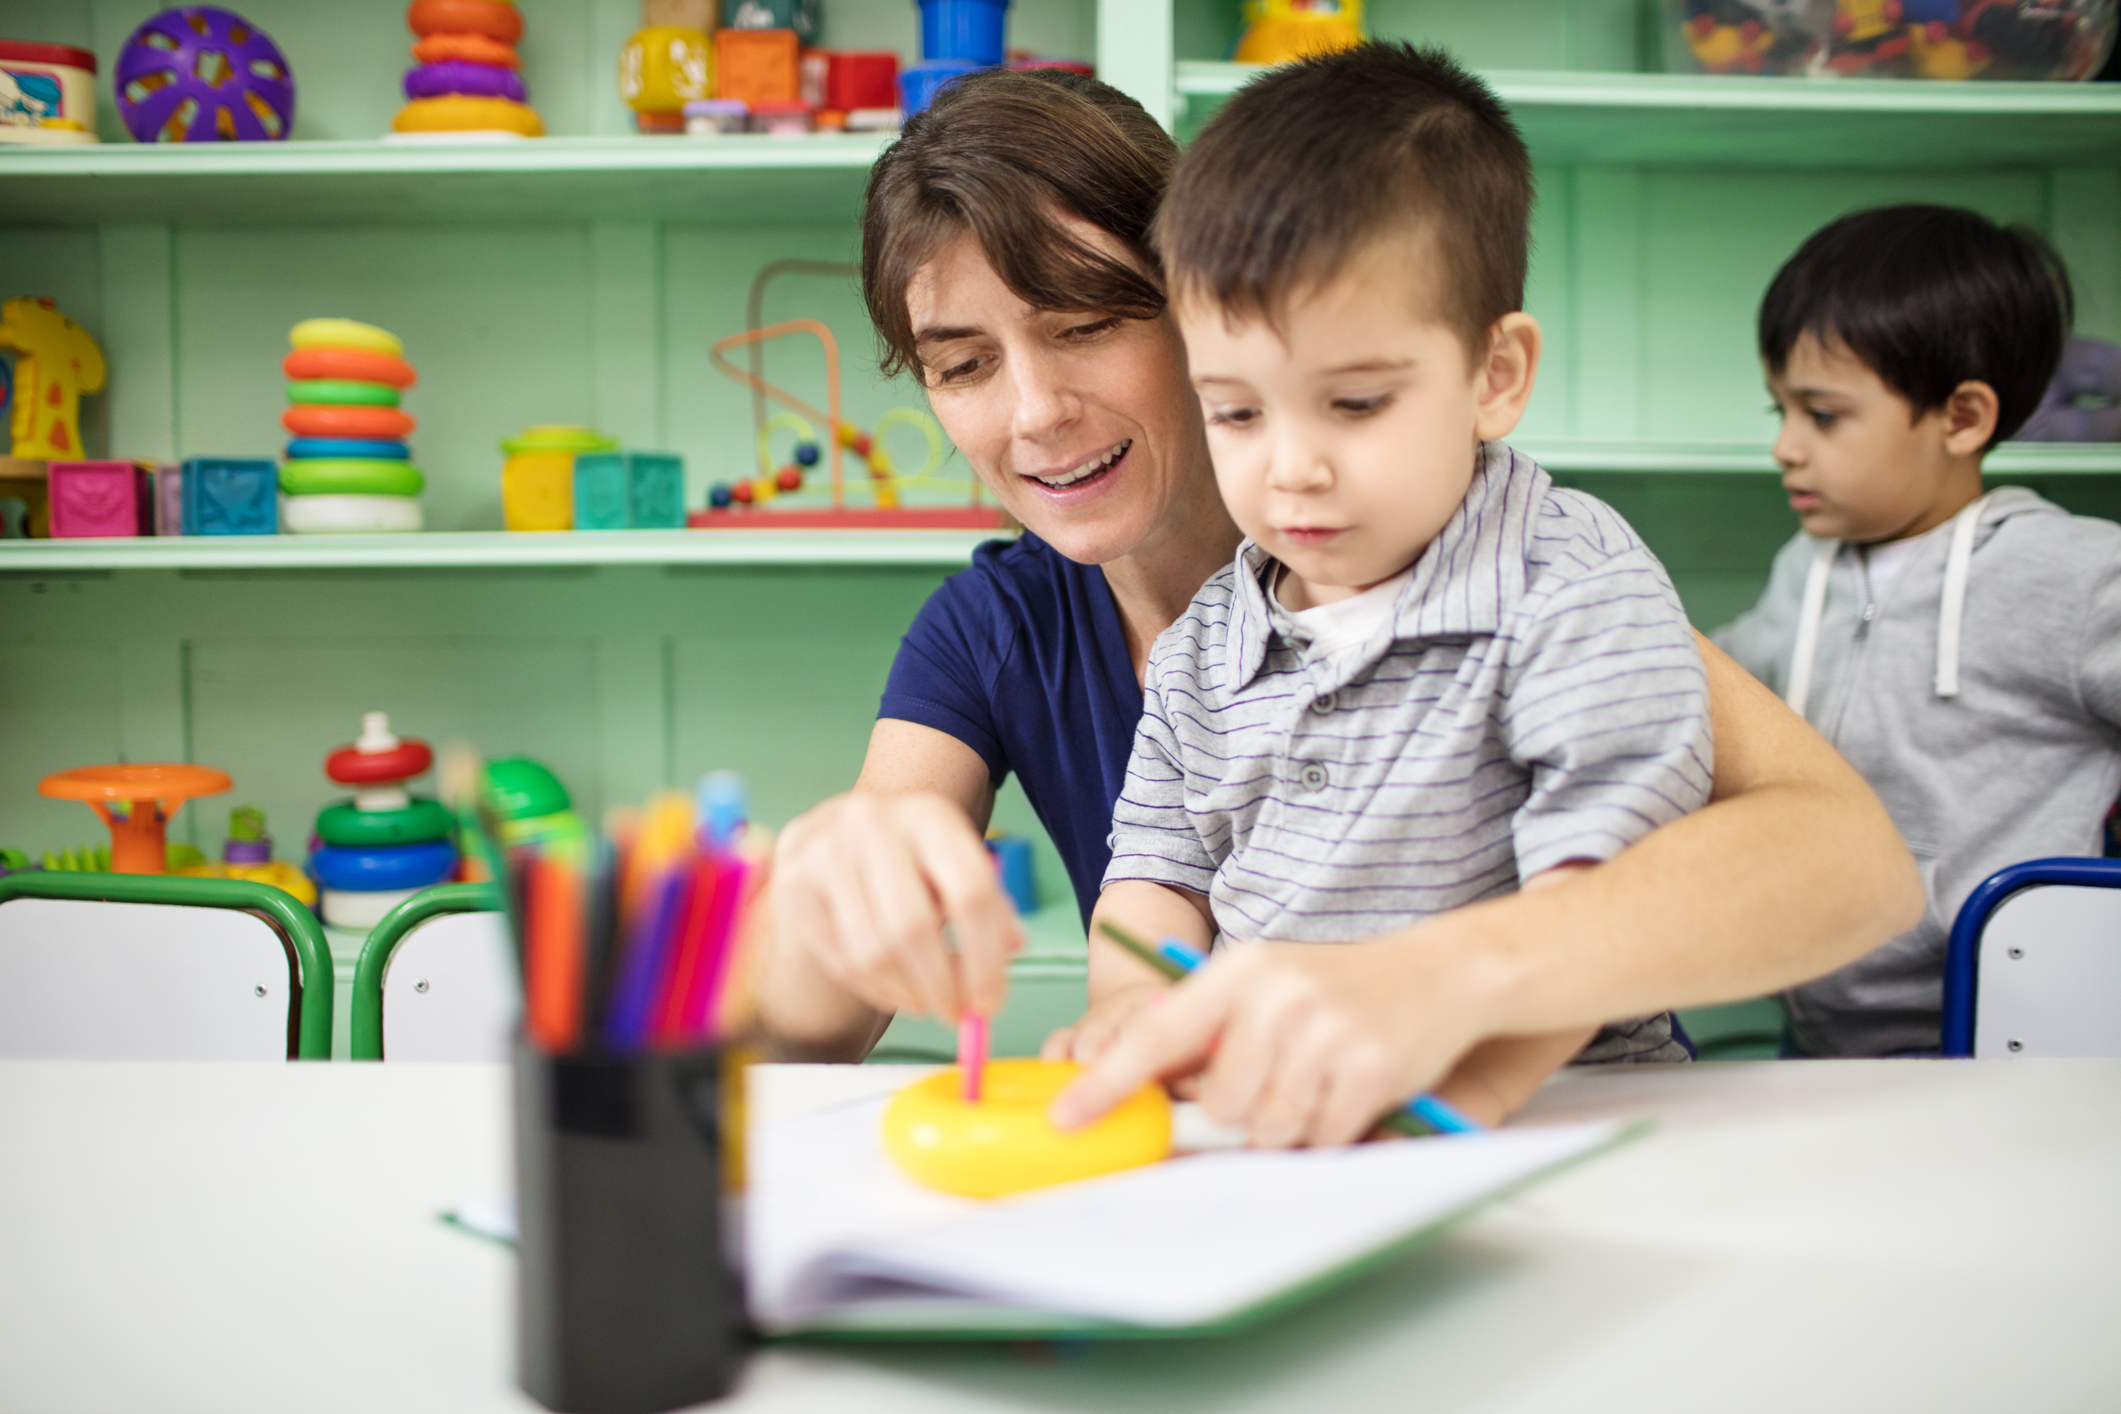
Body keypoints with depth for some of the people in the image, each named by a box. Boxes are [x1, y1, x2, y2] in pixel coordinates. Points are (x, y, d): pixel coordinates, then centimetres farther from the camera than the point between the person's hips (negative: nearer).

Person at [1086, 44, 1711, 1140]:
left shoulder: (1578, 597, -8)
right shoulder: (1198, 651, 11)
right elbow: (1155, 886, 10)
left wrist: (1458, 1077, -34)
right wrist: (1136, 1011, -12)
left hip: (1549, 1114, -4)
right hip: (1251, 1143, 4)